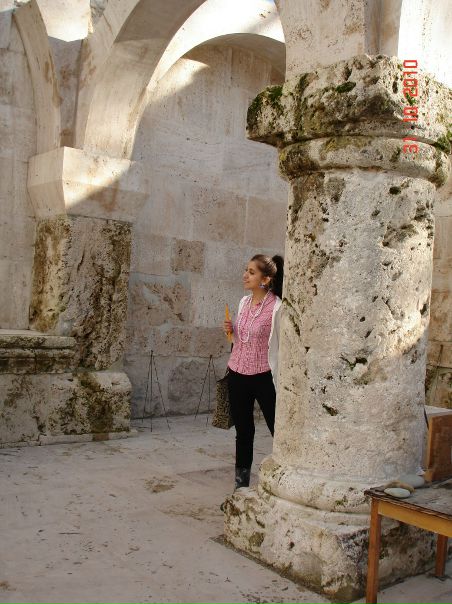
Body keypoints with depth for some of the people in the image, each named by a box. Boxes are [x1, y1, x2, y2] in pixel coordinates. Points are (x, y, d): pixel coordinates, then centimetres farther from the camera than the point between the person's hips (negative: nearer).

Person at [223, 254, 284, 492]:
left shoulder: (276, 307, -13)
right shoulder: (244, 301, 7)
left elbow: (281, 345, -11)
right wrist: (231, 331, -1)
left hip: (263, 376, -6)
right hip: (237, 374, 6)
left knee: (278, 429, -1)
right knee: (243, 430, 15)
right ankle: (241, 482, 28)